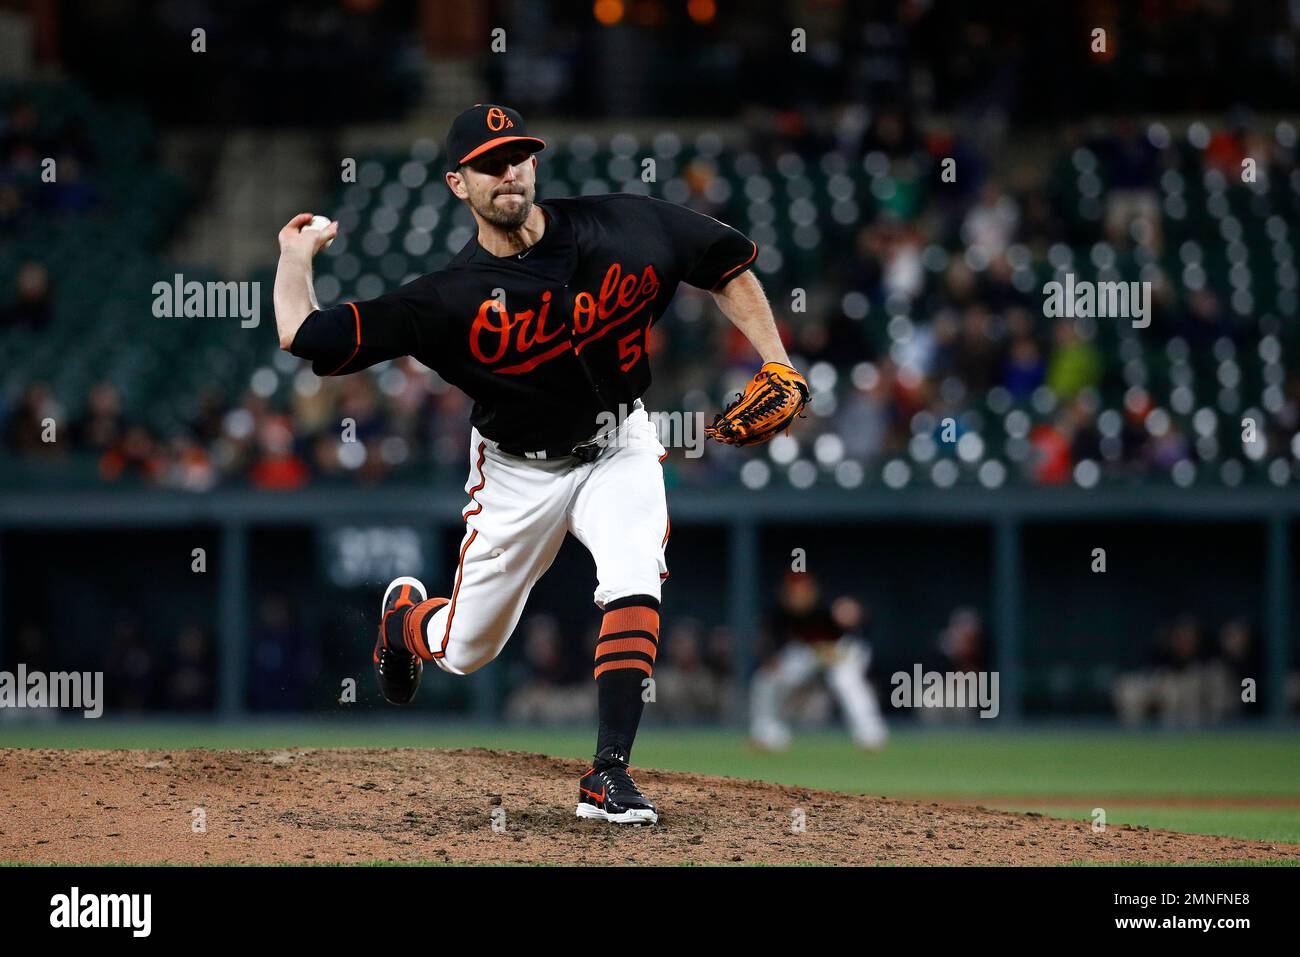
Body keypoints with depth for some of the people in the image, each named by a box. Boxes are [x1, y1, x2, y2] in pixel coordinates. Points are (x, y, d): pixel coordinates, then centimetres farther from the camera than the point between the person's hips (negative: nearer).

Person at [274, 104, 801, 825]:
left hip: (617, 448, 0)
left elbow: (727, 266, -3)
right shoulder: (451, 298, -21)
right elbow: (304, 335, -21)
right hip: (519, 472, 0)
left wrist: (777, 367, -10)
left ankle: (609, 775, -22)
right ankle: (405, 616, 49)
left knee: (634, 586, -27)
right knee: (463, 651, 10)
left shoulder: (623, 228, -16)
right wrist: (297, 253, -9)